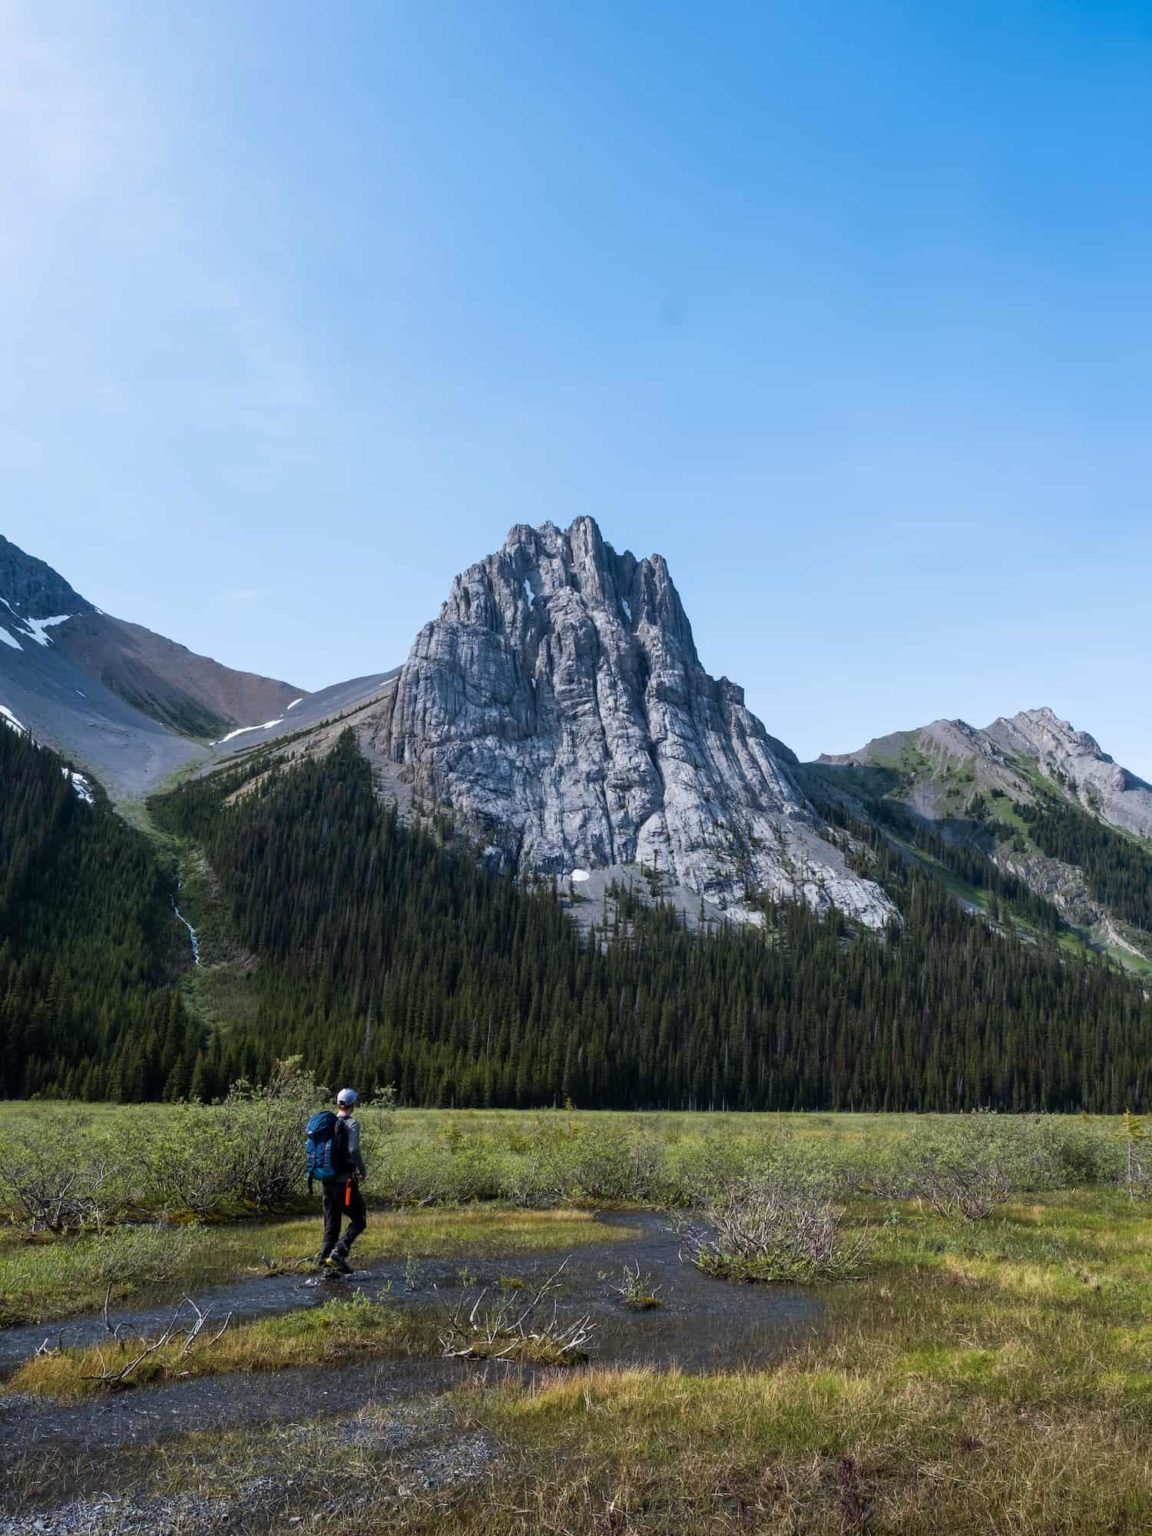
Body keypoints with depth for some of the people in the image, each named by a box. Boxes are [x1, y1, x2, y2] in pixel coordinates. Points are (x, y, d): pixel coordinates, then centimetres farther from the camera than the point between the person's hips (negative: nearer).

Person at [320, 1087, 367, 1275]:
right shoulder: (351, 1123, -11)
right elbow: (353, 1150, -22)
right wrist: (362, 1169, -6)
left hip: (327, 1181, 6)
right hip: (345, 1181, -6)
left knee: (331, 1224, 15)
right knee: (358, 1221, 4)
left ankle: (326, 1260, 11)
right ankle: (338, 1252, -12)